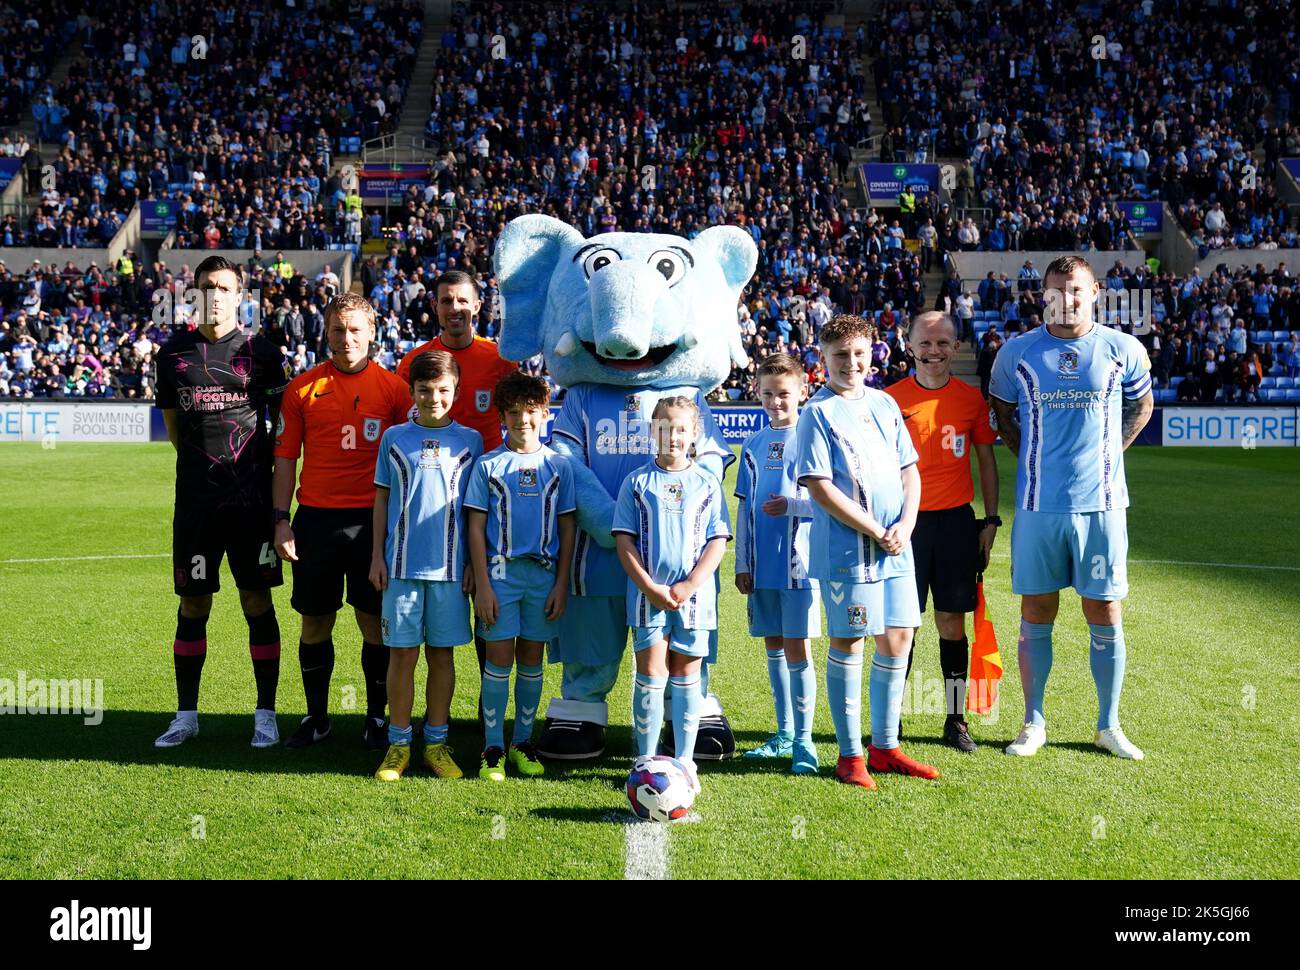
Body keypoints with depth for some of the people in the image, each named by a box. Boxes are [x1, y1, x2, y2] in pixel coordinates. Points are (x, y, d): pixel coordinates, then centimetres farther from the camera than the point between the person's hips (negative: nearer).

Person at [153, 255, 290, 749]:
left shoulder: (260, 351, 0)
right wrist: (204, 463, 9)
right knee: (193, 605, 8)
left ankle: (265, 714, 12)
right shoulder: (174, 352, 8)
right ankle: (186, 715, 19)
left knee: (258, 603, 2)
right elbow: (172, 424, 17)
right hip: (195, 499, 2)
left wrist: (258, 470, 0)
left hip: (252, 499, -2)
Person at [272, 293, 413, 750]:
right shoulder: (303, 387, 5)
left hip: (372, 519, -1)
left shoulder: (393, 388, 3)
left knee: (375, 623, 3)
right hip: (315, 518, 1)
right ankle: (316, 716, 22)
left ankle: (377, 717, 17)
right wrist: (281, 520, 0)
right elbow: (285, 456, 7)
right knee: (315, 623, 8)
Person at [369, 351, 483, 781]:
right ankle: (398, 743, 14)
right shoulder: (395, 438, 6)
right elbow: (382, 499, 9)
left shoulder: (469, 440, 5)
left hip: (450, 565, 0)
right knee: (402, 653, 3)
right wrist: (377, 556, 4)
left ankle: (437, 743, 17)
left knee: (442, 652, 7)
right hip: (403, 564, 0)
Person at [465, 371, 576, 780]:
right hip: (501, 571, -2)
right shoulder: (489, 465, 2)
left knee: (532, 660, 8)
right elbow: (476, 527, 0)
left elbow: (568, 528, 7)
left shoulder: (559, 465, 6)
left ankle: (522, 742, 20)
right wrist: (482, 585, -6)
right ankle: (493, 748, 7)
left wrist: (562, 583, 1)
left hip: (544, 573, 2)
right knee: (500, 659, -1)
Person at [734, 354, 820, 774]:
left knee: (796, 649, -5)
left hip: (798, 562, -5)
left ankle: (803, 739, 4)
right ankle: (784, 733, 23)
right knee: (774, 647, 12)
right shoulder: (754, 445, 11)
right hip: (761, 565, 5)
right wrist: (742, 563, 9)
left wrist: (791, 506, -20)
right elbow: (743, 507, 12)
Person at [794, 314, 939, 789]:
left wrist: (905, 525, -3)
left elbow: (909, 470, 14)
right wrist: (876, 532, -13)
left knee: (898, 641, 9)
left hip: (896, 548, 6)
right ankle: (850, 755, 14)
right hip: (845, 549, -6)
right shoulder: (818, 413, -5)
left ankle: (884, 747, 23)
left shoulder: (884, 404, 13)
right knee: (848, 644, 2)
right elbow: (819, 486, -12)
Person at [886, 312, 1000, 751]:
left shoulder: (971, 398, 5)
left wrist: (991, 520, 5)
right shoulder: (891, 398, 0)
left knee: (952, 621, 5)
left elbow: (986, 461, 11)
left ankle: (956, 719, 14)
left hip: (956, 521, 1)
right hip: (906, 521, -1)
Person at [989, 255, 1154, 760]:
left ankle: (1108, 726, 19)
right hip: (1037, 506, 0)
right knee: (1036, 616, 6)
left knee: (1105, 615, 5)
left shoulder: (1123, 350, 2)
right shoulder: (1017, 352, 2)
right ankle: (1034, 724, 18)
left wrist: (1106, 454, 8)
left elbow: (1141, 405, 18)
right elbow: (1002, 412, 16)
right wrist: (1033, 459, 7)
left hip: (1101, 504, 0)